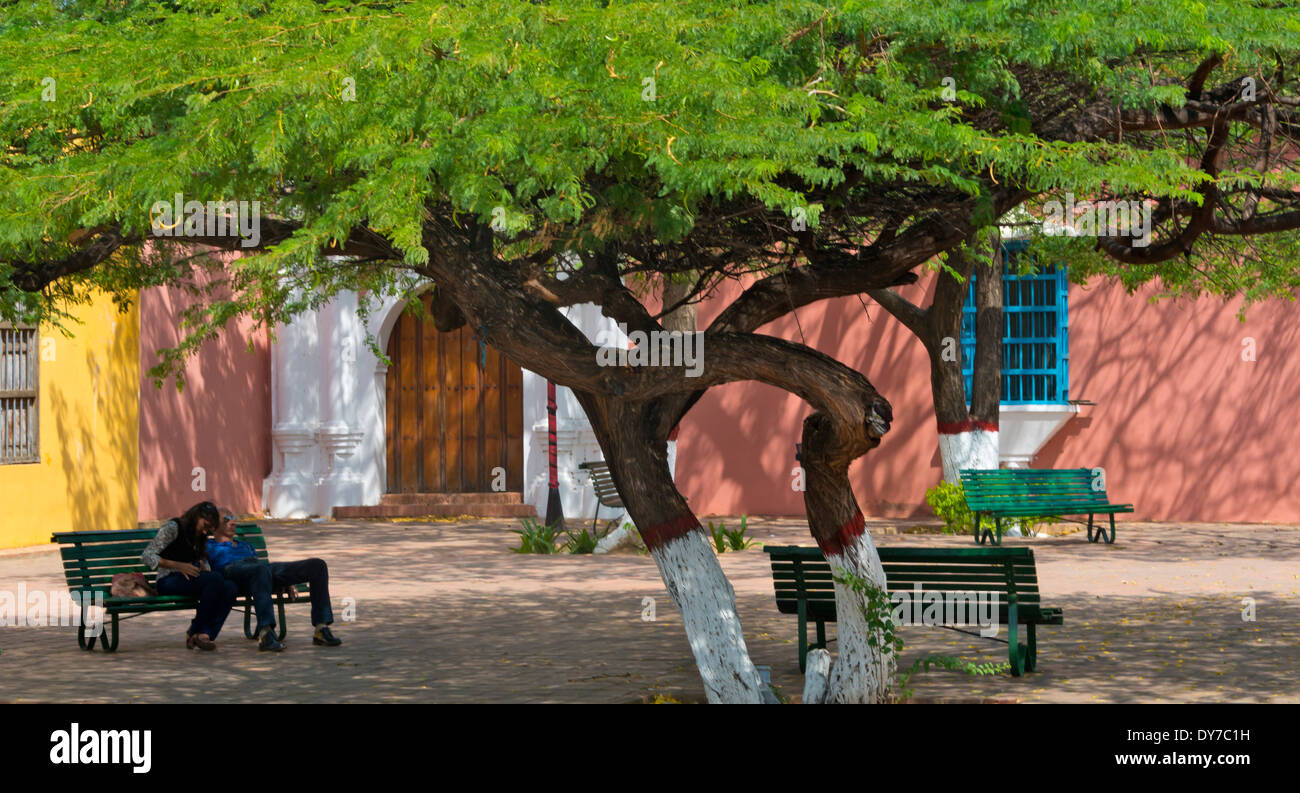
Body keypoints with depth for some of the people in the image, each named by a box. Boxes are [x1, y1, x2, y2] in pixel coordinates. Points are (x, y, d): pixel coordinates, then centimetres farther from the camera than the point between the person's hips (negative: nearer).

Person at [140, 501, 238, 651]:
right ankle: (194, 632, -21)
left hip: (191, 580, 7)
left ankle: (205, 634, -31)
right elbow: (146, 556, -10)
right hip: (168, 581, -7)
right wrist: (179, 566, -20)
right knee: (216, 578, -33)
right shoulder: (173, 527, -4)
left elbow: (204, 563, 21)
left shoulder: (199, 537, 21)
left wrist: (203, 568, -5)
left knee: (231, 587, -23)